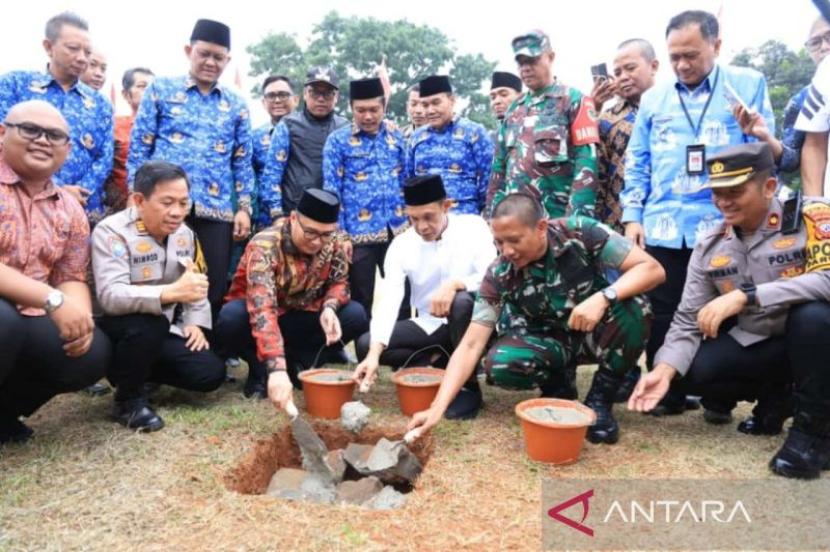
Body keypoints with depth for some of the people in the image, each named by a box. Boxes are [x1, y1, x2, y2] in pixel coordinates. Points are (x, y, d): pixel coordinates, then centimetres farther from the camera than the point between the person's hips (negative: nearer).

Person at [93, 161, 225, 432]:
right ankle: (129, 399, -11)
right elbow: (110, 296, -35)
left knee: (211, 373, -11)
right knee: (148, 323, -38)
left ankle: (133, 370, 14)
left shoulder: (185, 233, 2)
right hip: (116, 331, -6)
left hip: (164, 334, 6)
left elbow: (196, 284, 16)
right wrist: (172, 292, -49)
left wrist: (195, 322, -2)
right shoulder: (112, 231, -20)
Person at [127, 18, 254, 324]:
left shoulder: (236, 105, 13)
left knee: (213, 290, 3)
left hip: (216, 210, 2)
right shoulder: (160, 89, 8)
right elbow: (139, 147, 5)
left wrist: (244, 207, 4)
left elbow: (242, 162, 13)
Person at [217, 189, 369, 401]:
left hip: (301, 317, 4)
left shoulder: (336, 242, -15)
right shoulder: (265, 245, -31)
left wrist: (329, 308, -27)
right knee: (231, 318, -36)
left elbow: (339, 281, -2)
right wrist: (276, 368, -54)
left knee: (356, 315, -19)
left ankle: (298, 362, -4)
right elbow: (262, 311, -43)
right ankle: (260, 370, -7)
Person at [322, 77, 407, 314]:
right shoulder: (338, 140, -3)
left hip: (397, 231, 3)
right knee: (361, 301, 8)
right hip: (359, 234, -3)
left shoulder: (395, 135, 8)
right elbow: (332, 191, -5)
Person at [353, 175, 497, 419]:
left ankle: (469, 386, -16)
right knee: (365, 344, -13)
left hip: (466, 320, -2)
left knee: (462, 302, -37)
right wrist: (374, 354, -31)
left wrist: (455, 283, -40)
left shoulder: (473, 226, -13)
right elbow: (388, 300, -18)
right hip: (429, 325, 3)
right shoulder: (401, 245, -9)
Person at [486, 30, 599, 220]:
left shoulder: (574, 100, 0)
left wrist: (577, 216, -19)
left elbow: (586, 162, -10)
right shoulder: (514, 108, 18)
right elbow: (500, 164, 19)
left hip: (557, 216, -5)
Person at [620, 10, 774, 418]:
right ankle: (666, 392, 22)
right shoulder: (653, 99, 11)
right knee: (662, 315, 7)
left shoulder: (749, 85, 4)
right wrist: (632, 216, 2)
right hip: (662, 227, 2)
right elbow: (636, 163, 11)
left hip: (724, 225, -2)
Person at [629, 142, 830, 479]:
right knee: (693, 370, -16)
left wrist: (744, 296, -38)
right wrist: (664, 370, -21)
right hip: (756, 344, 5)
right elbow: (688, 321, -6)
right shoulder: (710, 247, -5)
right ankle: (777, 396, 14)